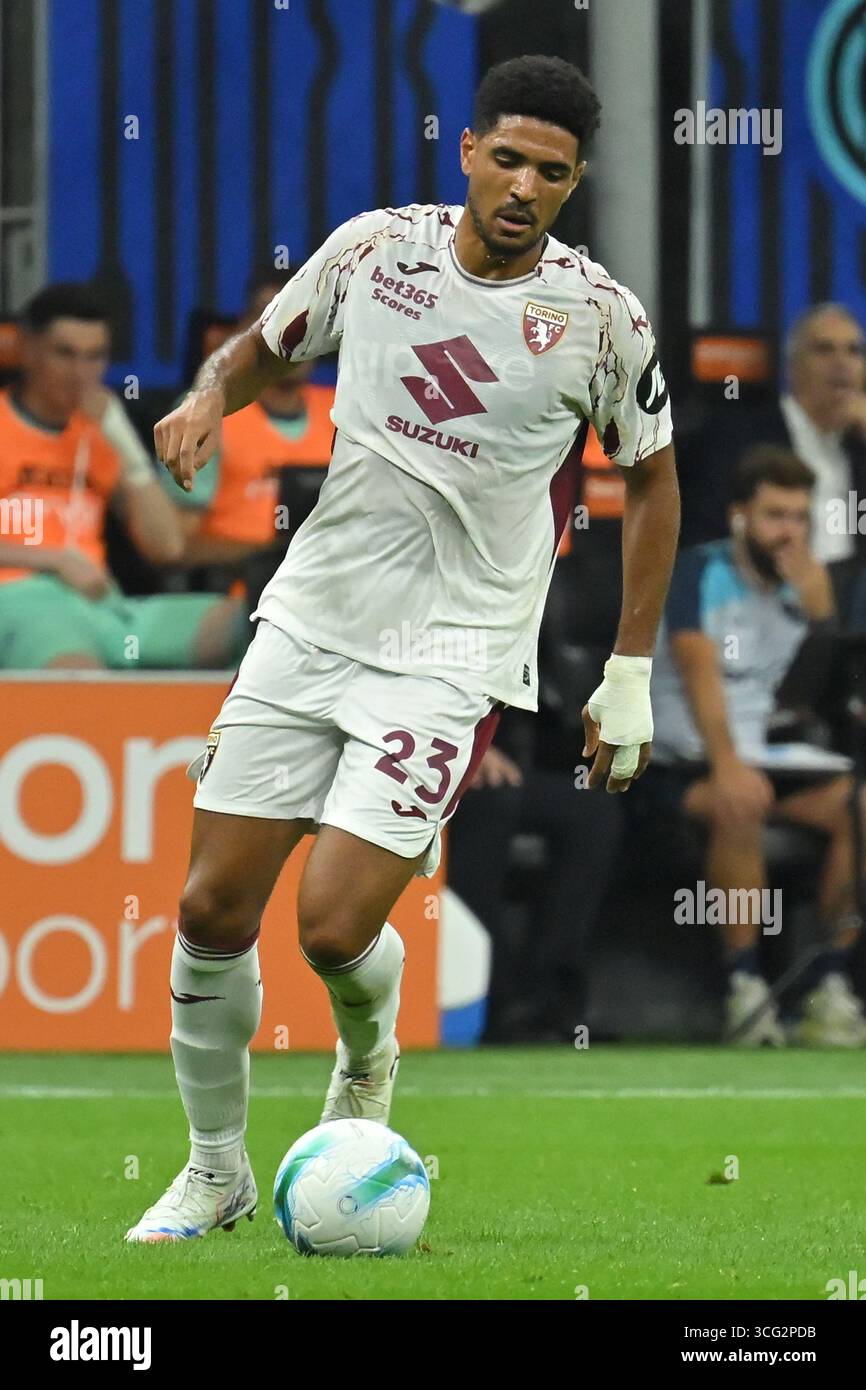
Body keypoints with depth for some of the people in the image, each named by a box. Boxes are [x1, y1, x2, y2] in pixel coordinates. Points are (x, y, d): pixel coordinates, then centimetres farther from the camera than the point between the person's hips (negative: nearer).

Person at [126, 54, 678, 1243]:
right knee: (214, 909, 0)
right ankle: (215, 1169, 19)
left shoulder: (600, 317, -7)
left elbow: (651, 477, 6)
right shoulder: (374, 248, -1)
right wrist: (209, 398, -8)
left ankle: (369, 1058, 22)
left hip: (453, 654, -3)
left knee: (336, 928, -15)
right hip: (311, 618, 3)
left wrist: (631, 676, 4)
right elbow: (268, 344, 16)